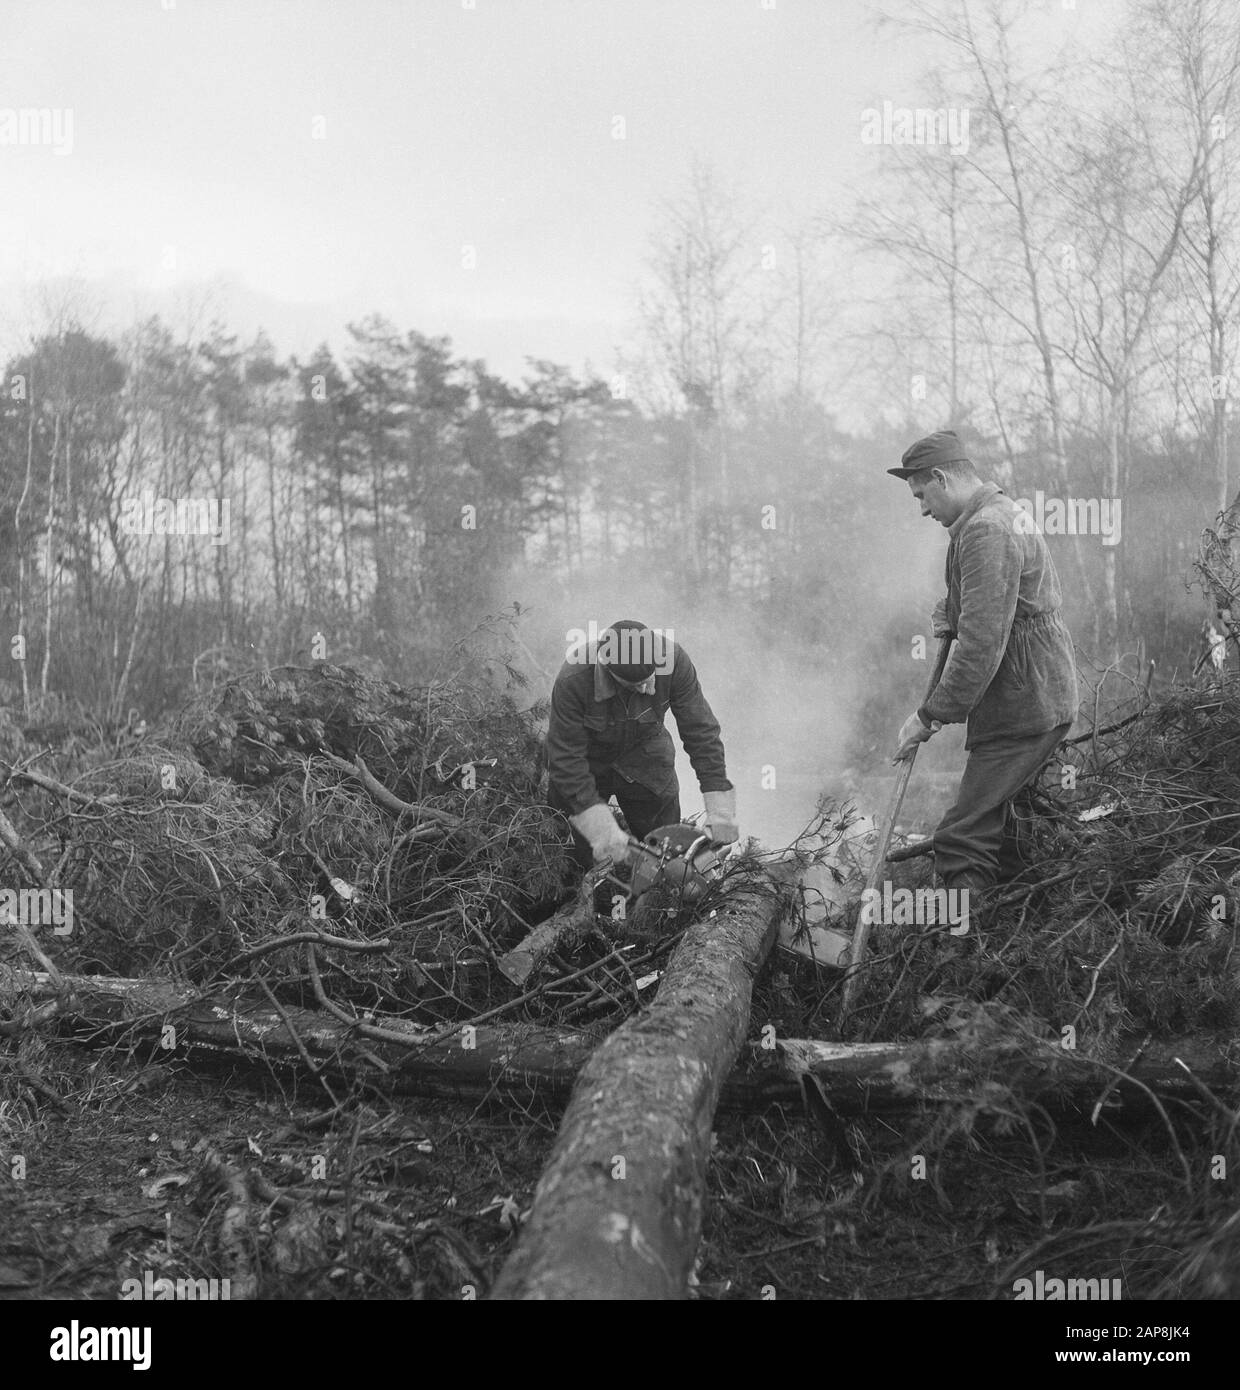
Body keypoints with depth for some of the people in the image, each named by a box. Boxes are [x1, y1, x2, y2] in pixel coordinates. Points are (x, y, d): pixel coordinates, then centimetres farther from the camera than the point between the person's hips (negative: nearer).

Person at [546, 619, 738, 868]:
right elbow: (566, 757, -29)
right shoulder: (573, 680, -36)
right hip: (589, 760, -2)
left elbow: (701, 731, -21)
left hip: (645, 753, 2)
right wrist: (602, 828, -35)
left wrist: (720, 811, -25)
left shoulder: (673, 660, -30)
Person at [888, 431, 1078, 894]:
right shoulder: (1007, 511, 16)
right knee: (995, 820, 21)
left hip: (1021, 707, -11)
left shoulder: (986, 530, -19)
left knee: (964, 839, -14)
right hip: (1038, 694, 11)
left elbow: (981, 644, -25)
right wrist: (952, 616, 7)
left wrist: (930, 715, -20)